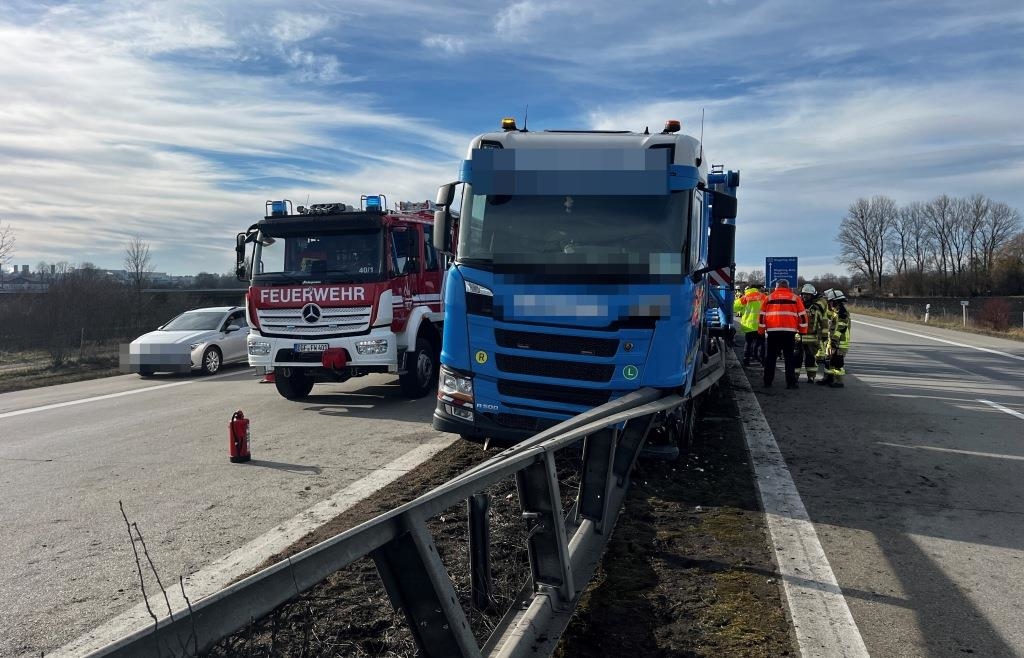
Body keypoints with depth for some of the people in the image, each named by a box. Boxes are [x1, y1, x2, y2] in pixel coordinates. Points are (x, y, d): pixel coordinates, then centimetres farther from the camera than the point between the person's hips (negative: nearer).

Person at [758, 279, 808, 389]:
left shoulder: (769, 298, 9)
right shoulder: (794, 298, 6)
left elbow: (762, 316, 8)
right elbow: (802, 315, 5)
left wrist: (761, 331, 15)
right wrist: (803, 330, 13)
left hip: (772, 332, 1)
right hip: (789, 332, -1)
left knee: (770, 357, 8)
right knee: (789, 357, 5)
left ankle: (767, 382, 9)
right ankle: (791, 382, 1)